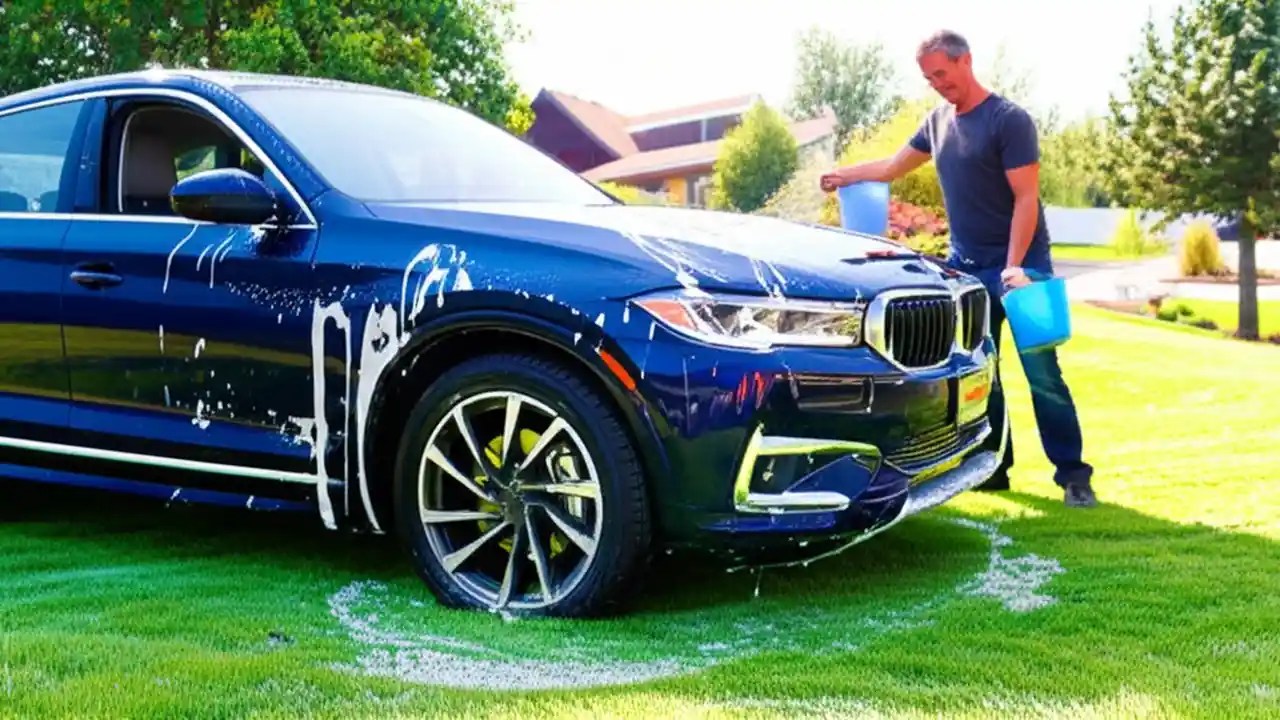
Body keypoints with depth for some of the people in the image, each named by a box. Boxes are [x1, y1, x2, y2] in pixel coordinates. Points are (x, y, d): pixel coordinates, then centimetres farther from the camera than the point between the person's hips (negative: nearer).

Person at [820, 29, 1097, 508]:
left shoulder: (1009, 119, -11)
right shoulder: (937, 122, 9)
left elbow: (1026, 199, -16)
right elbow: (893, 167, 23)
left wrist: (1014, 267, -23)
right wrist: (843, 175, 14)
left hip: (1019, 265, -6)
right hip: (964, 266, 6)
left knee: (1041, 374, -6)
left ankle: (1073, 475, 0)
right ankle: (992, 468, 17)